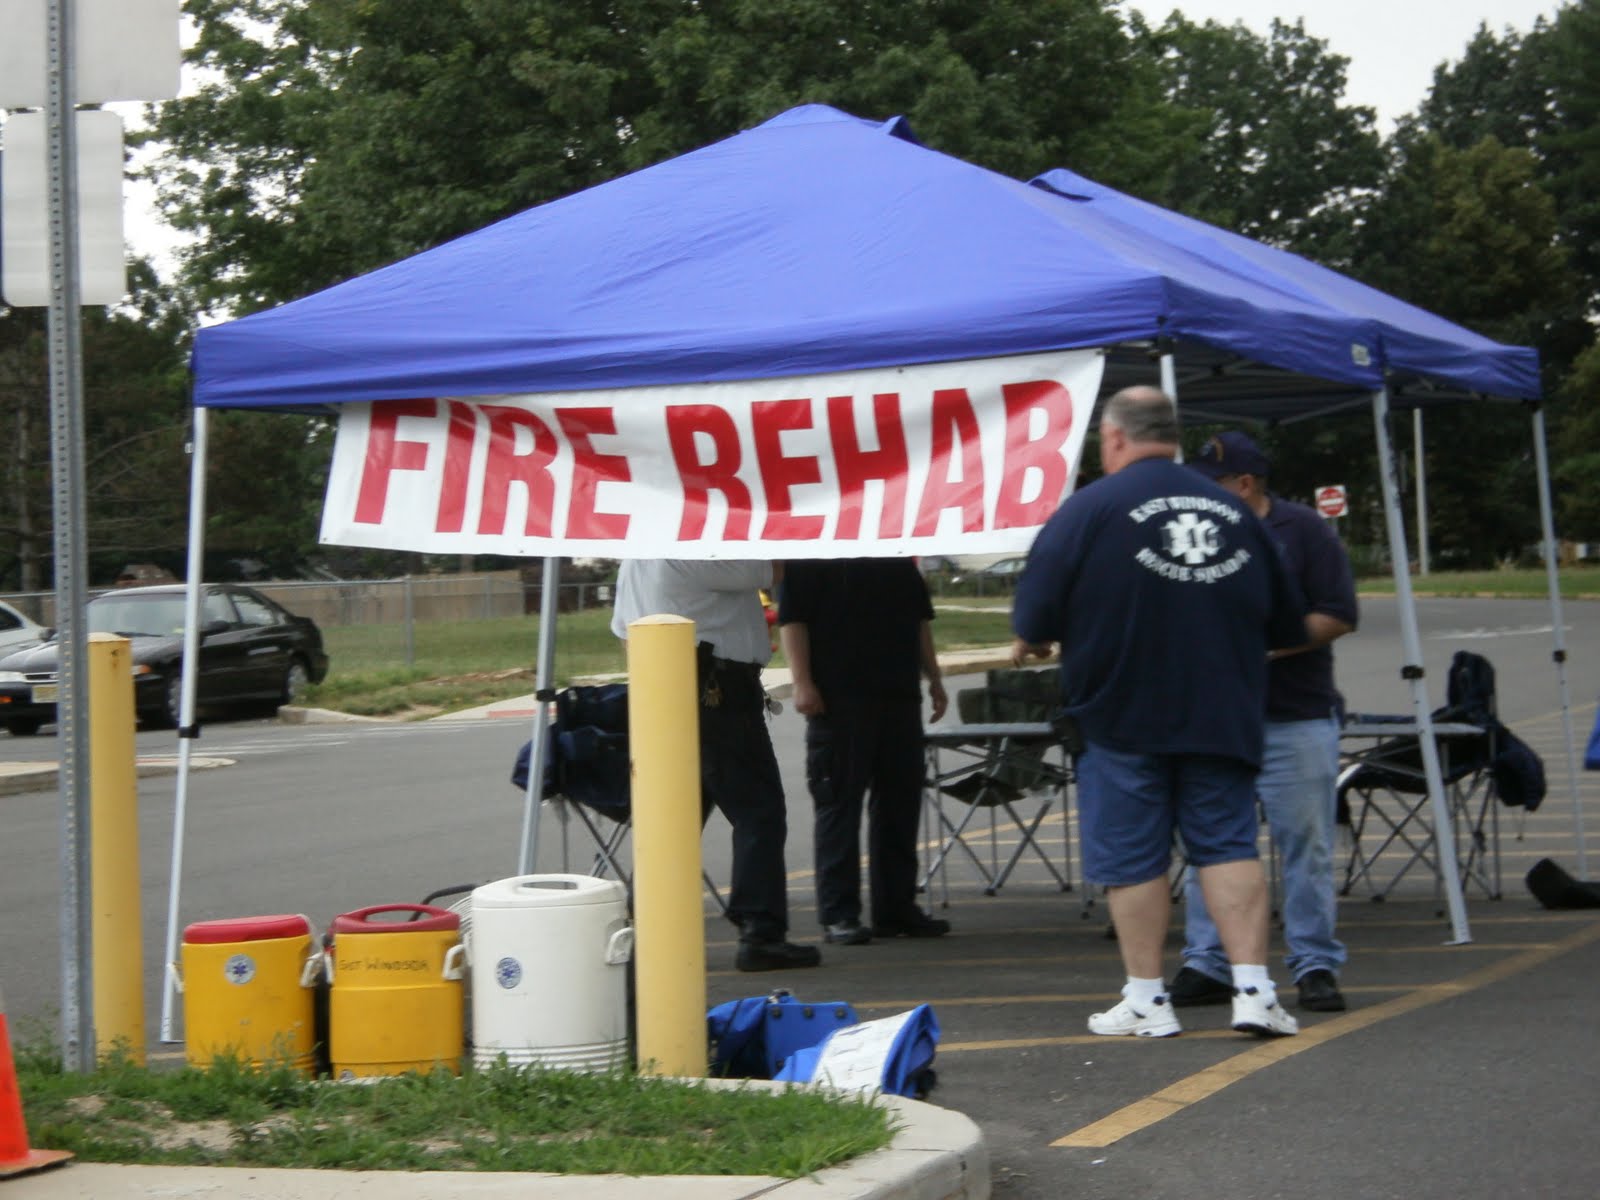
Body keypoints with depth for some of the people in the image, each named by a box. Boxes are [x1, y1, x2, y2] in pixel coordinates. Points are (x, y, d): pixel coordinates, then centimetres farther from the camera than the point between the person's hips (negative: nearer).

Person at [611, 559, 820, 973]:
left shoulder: (634, 558, 13)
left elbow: (623, 628, 22)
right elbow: (767, 571, -13)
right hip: (718, 692, -9)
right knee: (758, 812, -5)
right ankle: (760, 932, -10)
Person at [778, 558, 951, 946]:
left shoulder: (899, 559, 15)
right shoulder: (808, 560, -3)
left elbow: (920, 617, 21)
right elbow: (791, 618, -9)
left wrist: (933, 677, 17)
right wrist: (802, 682, -17)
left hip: (899, 695, 6)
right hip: (838, 699, -6)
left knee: (899, 803, 8)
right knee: (838, 804, -3)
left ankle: (896, 907, 16)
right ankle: (838, 914, 1)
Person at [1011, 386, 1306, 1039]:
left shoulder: (1089, 508, -8)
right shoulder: (1233, 511, 7)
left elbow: (1036, 616, -9)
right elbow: (1285, 626, 15)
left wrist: (1031, 644, 15)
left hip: (1123, 715, -3)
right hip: (1222, 714, 3)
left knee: (1132, 857, 5)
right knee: (1228, 843, 7)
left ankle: (1146, 998, 10)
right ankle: (1253, 989, -2)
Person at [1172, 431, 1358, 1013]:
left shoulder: (1302, 530, -2)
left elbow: (1338, 617, -7)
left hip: (1295, 720, -4)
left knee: (1306, 846, 0)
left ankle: (1315, 965, 7)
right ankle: (1206, 965, 11)